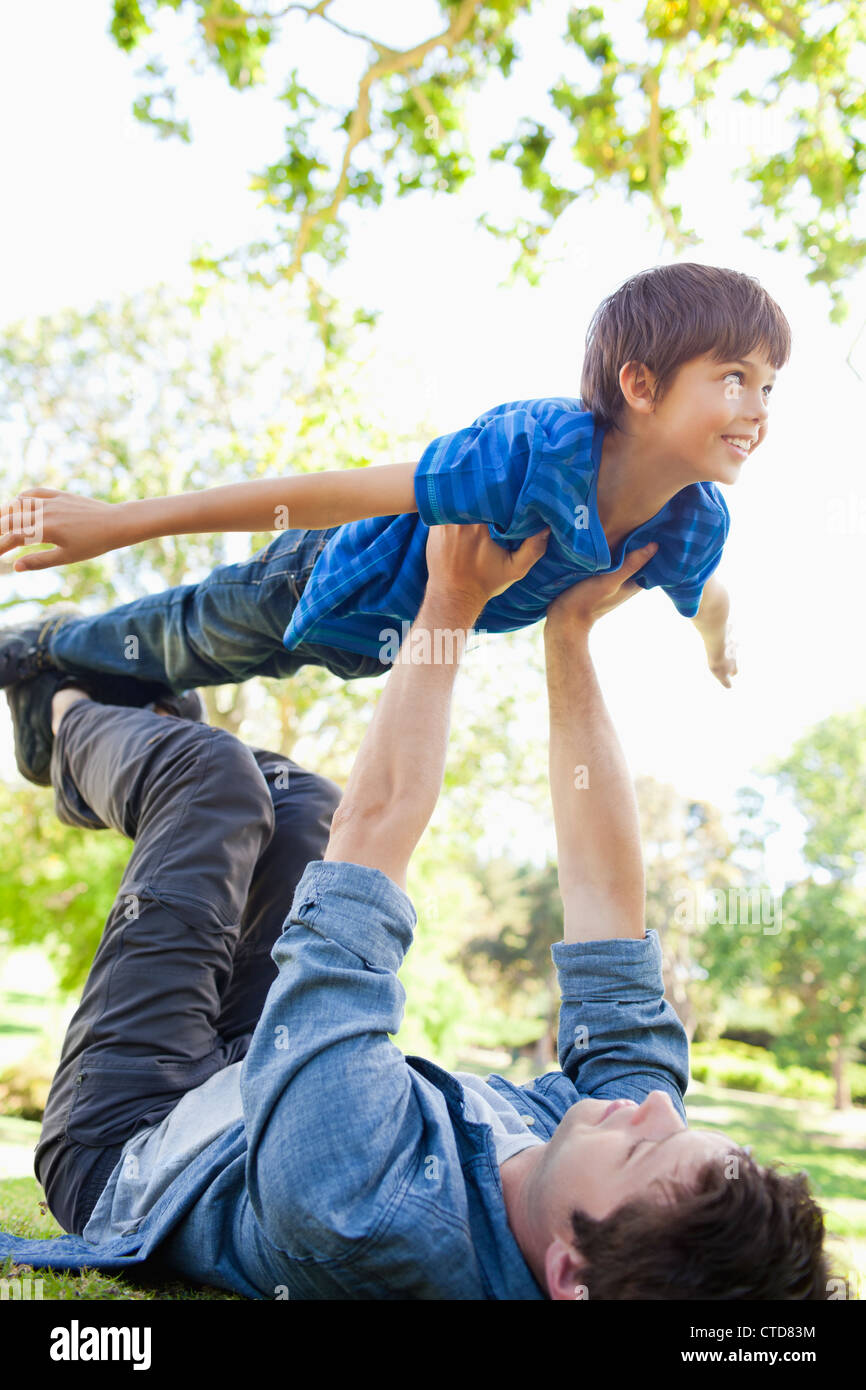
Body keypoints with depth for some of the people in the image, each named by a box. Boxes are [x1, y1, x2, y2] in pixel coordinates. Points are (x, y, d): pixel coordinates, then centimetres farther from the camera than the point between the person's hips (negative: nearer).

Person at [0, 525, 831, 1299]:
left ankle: (70, 713, 31)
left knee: (215, 770, -5)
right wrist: (571, 634, -20)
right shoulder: (649, 1201, -30)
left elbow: (373, 833, -41)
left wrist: (451, 605, -30)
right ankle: (89, 773, 40)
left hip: (125, 1143, -4)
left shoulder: (361, 1208, -49)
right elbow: (610, 901, -23)